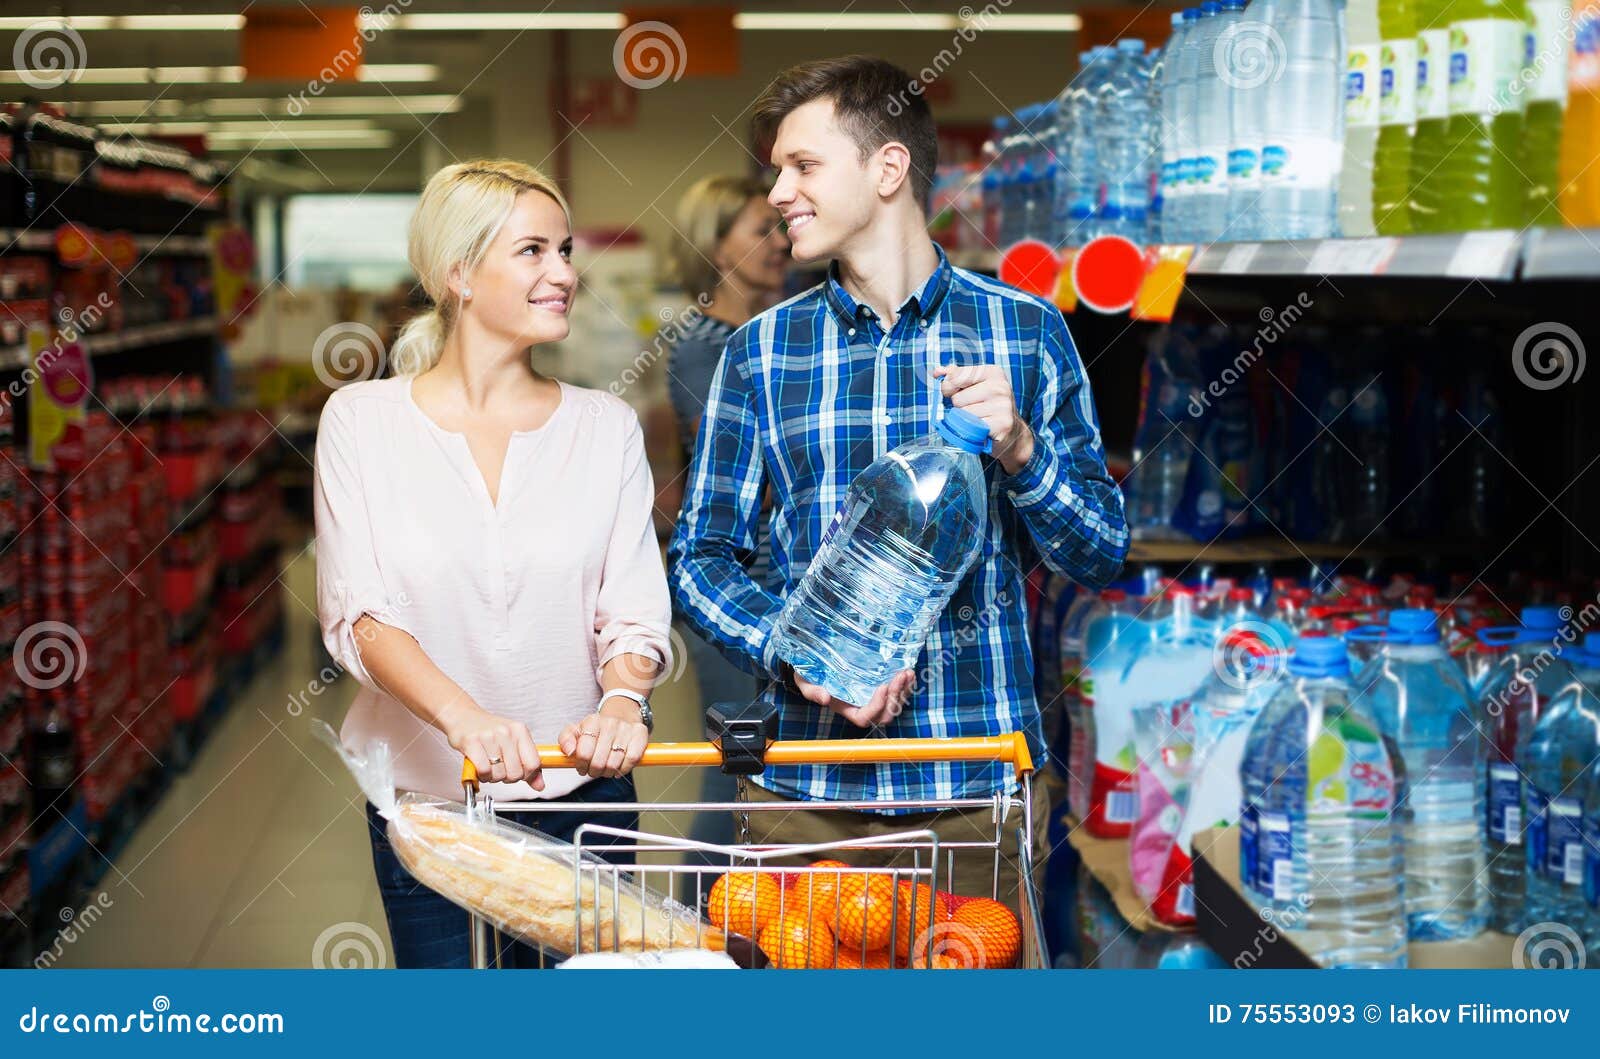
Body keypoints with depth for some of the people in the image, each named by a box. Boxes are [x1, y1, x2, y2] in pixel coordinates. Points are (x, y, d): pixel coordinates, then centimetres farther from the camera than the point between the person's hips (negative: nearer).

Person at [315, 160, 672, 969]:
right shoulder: (362, 421, -2)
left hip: (580, 790, 2)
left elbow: (635, 608, -1)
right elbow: (359, 613, -11)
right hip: (423, 799, -1)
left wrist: (623, 701, -23)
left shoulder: (604, 426, 4)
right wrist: (462, 714, -29)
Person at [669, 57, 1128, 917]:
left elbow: (1101, 554, 5)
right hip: (806, 789, 1)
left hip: (980, 785, -1)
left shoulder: (1024, 329, 3)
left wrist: (1020, 451, -14)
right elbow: (700, 556, 6)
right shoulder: (761, 351, 6)